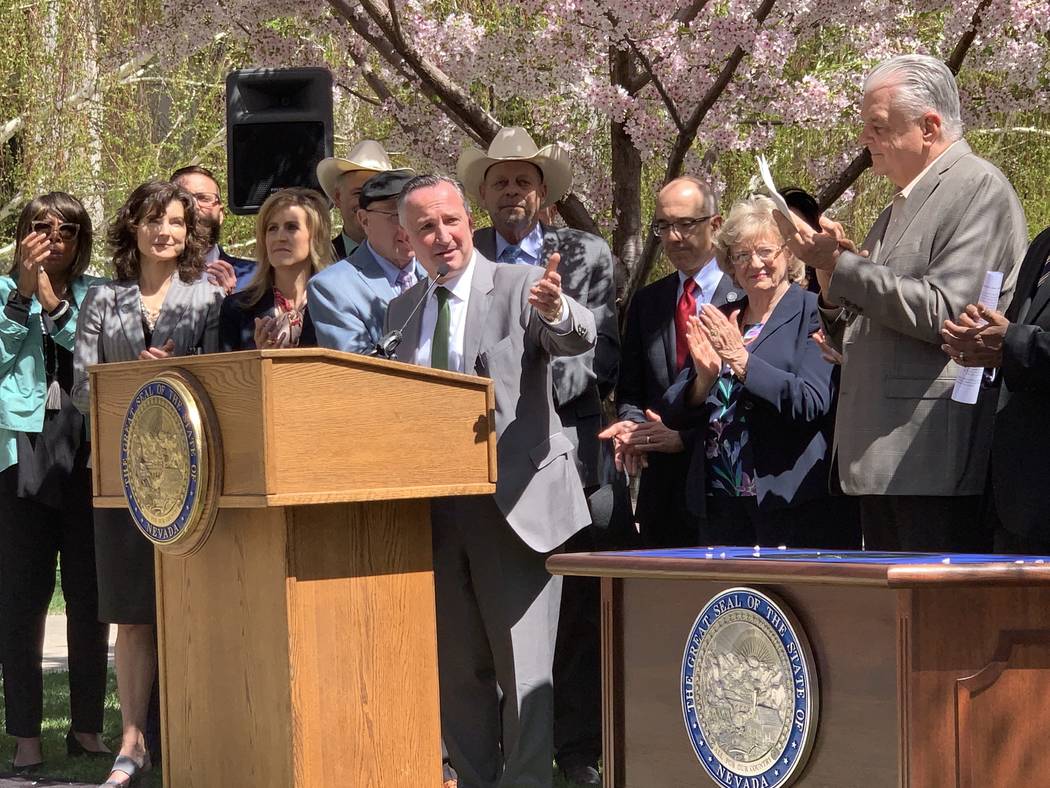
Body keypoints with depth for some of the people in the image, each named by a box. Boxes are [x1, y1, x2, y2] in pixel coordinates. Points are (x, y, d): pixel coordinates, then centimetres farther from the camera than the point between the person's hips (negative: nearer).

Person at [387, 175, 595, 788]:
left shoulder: (521, 286, -6)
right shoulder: (402, 311, 11)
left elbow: (579, 337, -25)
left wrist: (558, 311, -47)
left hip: (513, 502, -6)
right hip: (433, 506, 6)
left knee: (522, 668, -5)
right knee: (457, 668, 14)